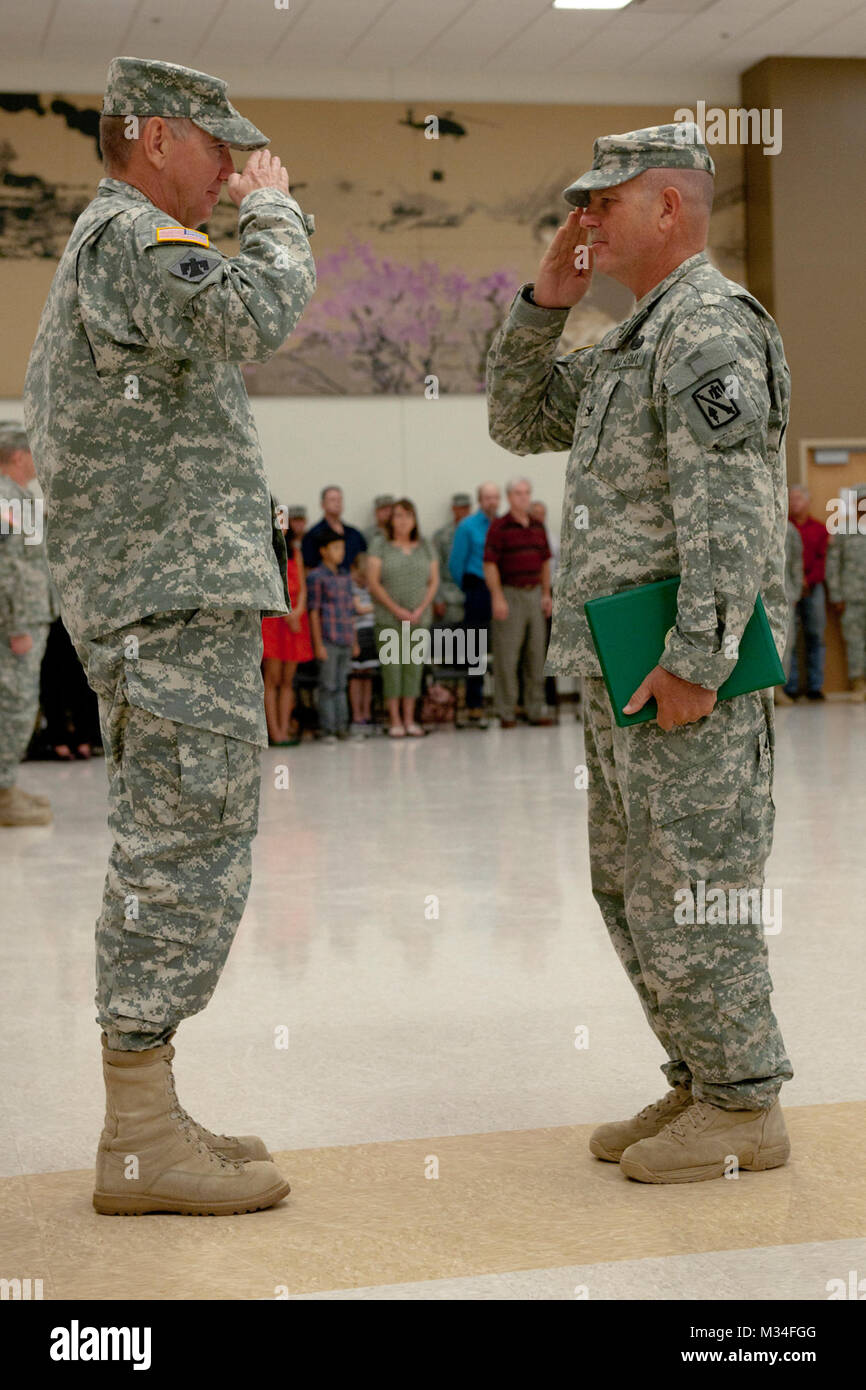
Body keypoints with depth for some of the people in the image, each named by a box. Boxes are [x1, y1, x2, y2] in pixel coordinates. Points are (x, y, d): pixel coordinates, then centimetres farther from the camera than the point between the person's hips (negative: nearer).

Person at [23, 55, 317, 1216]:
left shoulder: (95, 249, 25)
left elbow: (44, 415, 29)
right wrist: (273, 209, -8)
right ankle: (139, 1141, -5)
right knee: (185, 859, -9)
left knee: (165, 861, 11)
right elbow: (256, 315, -26)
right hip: (177, 598, -11)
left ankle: (145, 1119, 16)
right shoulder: (128, 236, -8)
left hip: (151, 605, 11)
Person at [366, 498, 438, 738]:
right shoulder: (380, 547, 1)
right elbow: (373, 582, -6)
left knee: (414, 667, 3)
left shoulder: (425, 547, 11)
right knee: (391, 666, -5)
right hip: (388, 618, -3)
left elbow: (434, 581, 9)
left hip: (419, 618, 3)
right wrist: (397, 610, -11)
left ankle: (409, 719, 9)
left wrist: (421, 609, -6)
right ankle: (394, 720, 0)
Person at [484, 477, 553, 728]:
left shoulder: (537, 527, 13)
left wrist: (546, 594, 12)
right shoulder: (499, 527, -5)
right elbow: (490, 564, -10)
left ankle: (536, 710, 13)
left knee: (536, 654, 7)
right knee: (506, 656, -4)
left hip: (534, 594, 6)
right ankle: (506, 713, 1)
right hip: (510, 594, -6)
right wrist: (497, 598, -16)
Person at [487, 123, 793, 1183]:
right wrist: (544, 302, 12)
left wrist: (696, 657, -25)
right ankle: (699, 1086, 24)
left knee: (690, 888, -5)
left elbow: (730, 505, -21)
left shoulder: (709, 326, -12)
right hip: (621, 671, 10)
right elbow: (519, 421, 24)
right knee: (631, 886, 15)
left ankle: (743, 1108, 6)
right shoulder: (636, 339, 19)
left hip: (684, 669, -10)